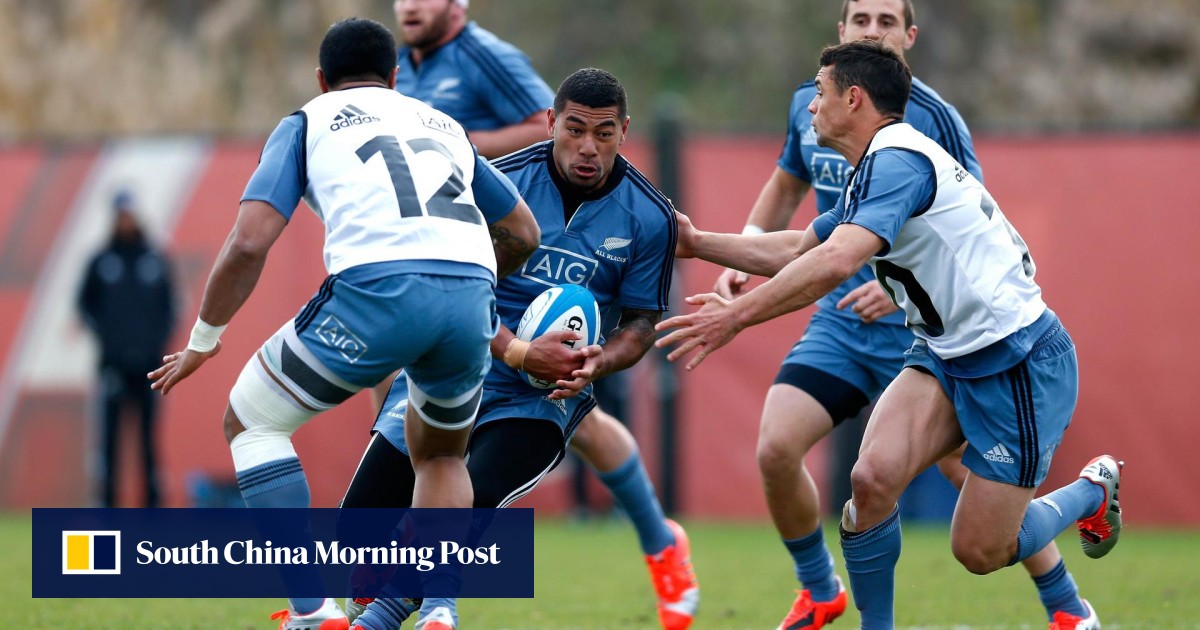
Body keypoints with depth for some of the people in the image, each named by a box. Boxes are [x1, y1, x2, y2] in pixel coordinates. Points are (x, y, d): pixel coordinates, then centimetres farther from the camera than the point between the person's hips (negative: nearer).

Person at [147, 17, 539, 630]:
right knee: (440, 456, 31)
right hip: (470, 296, 4)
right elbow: (523, 234, 35)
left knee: (249, 422, 16)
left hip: (377, 288, -4)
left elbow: (250, 241, 7)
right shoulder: (443, 125, 32)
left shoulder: (307, 123, 20)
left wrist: (202, 342, 18)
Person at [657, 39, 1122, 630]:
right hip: (946, 355, 9)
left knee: (979, 552, -2)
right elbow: (797, 251, 24)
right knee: (872, 478, -15)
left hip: (1017, 363, -9)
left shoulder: (898, 159, -21)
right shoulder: (874, 171, 12)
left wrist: (737, 315, -32)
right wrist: (697, 243, 21)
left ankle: (1092, 491, 26)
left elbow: (835, 262, -34)